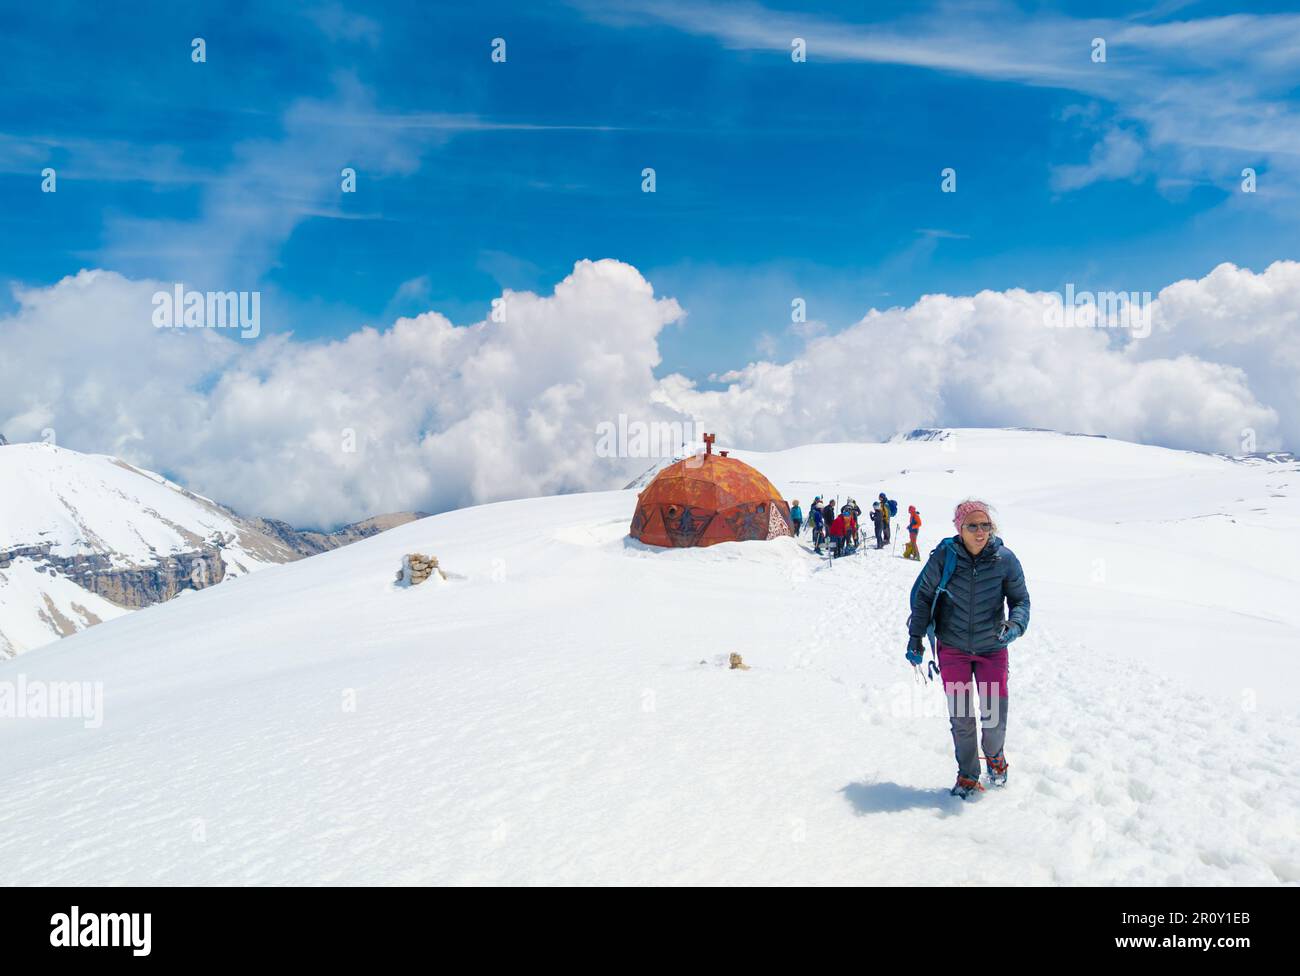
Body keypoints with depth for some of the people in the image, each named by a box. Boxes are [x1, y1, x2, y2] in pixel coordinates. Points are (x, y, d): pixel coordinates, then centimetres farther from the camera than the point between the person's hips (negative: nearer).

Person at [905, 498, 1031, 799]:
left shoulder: (1005, 559, -10)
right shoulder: (944, 556, -12)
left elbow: (1020, 599, 1)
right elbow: (922, 595, -1)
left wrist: (1015, 624, -19)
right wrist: (915, 637, -5)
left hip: (992, 649, 0)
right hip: (953, 649, 0)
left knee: (995, 716, 2)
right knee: (961, 718, 4)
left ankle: (994, 755, 36)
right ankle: (967, 775, 25)